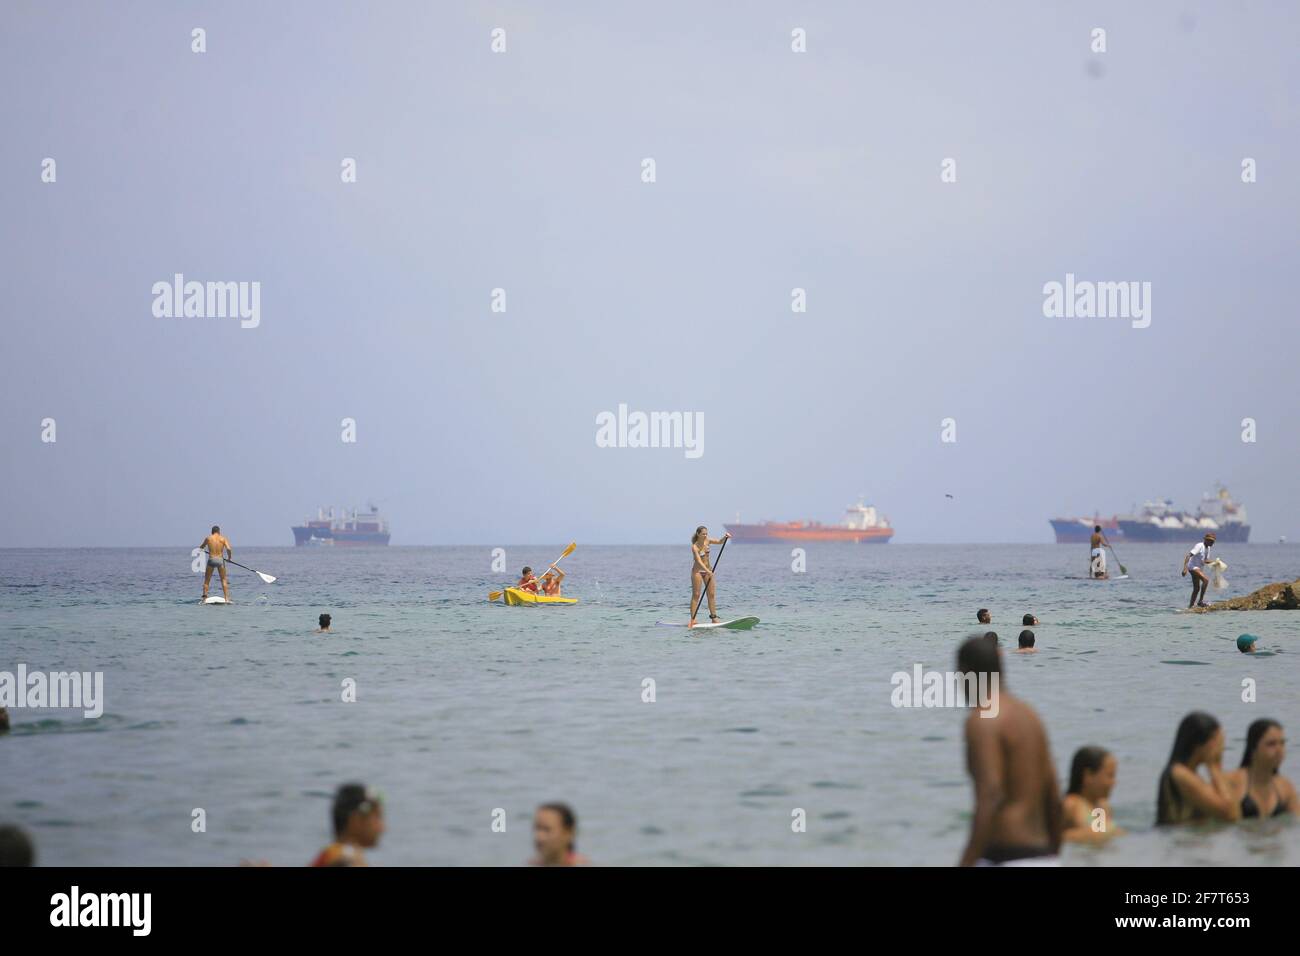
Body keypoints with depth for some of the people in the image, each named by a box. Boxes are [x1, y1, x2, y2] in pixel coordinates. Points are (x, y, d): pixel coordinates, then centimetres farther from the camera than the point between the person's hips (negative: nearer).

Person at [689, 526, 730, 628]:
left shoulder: (707, 541, -1)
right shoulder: (695, 547, -20)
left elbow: (720, 541, 9)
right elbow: (699, 561, -29)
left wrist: (725, 537, -13)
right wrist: (708, 571, -41)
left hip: (708, 570, 6)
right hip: (698, 571, -6)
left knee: (711, 594, 4)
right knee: (696, 595, -6)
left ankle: (713, 616, 10)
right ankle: (693, 619, -6)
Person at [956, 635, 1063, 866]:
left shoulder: (982, 719, -10)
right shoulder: (1029, 715, 17)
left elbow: (991, 797, -22)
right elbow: (1054, 799, 19)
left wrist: (966, 865, -25)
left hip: (1007, 862, -9)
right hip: (1040, 862, 9)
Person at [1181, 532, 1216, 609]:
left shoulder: (1207, 548, 11)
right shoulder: (1199, 546, -18)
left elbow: (1205, 560, 22)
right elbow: (1188, 556, -25)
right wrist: (1185, 568, -34)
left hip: (1199, 568, 10)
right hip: (1193, 567, -10)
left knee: (1197, 588, 13)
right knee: (1206, 580, -26)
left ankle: (1191, 605, 21)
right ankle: (1200, 601, -24)